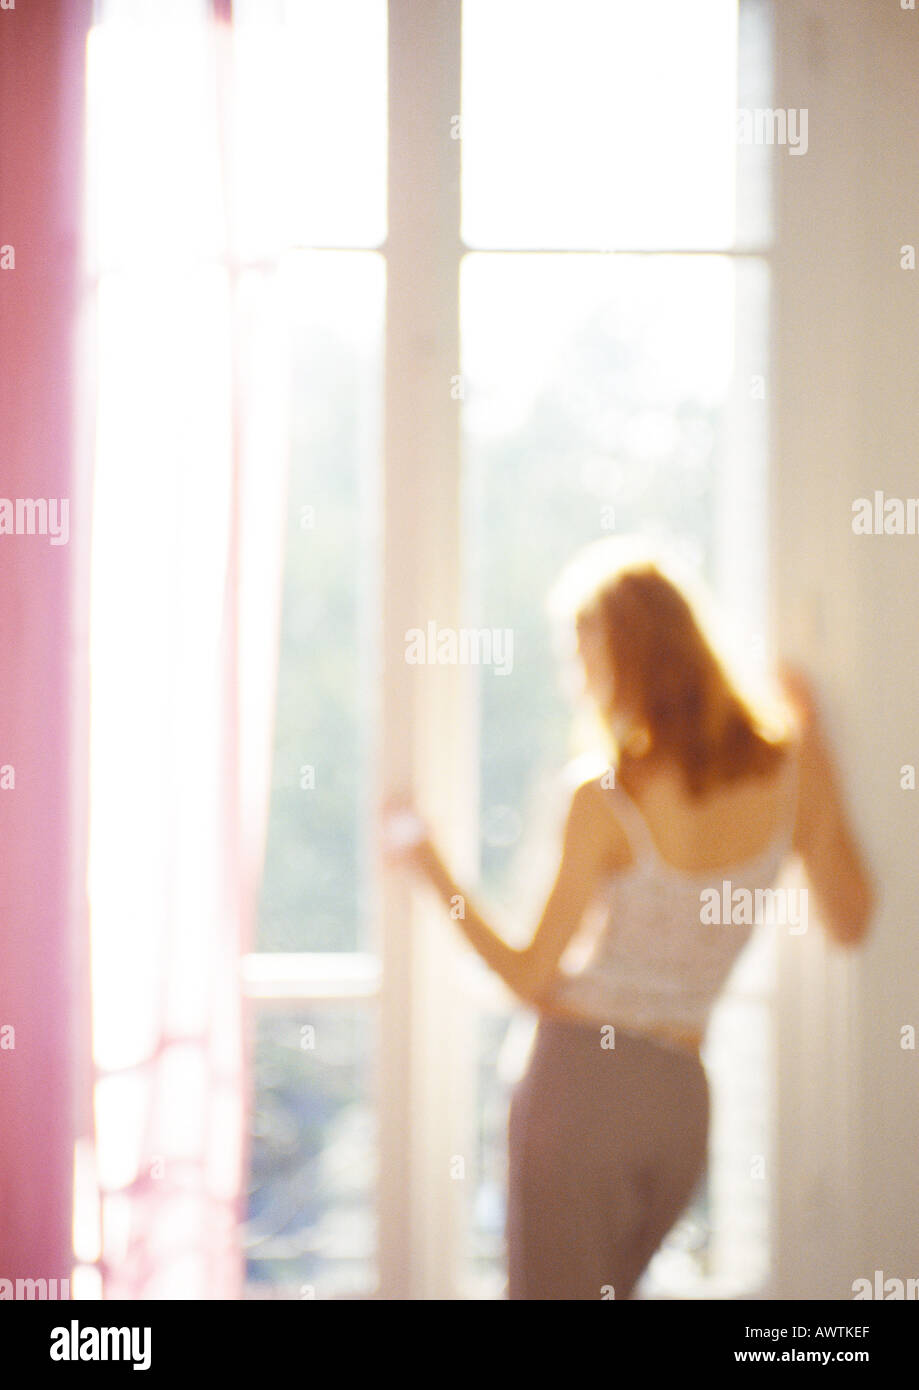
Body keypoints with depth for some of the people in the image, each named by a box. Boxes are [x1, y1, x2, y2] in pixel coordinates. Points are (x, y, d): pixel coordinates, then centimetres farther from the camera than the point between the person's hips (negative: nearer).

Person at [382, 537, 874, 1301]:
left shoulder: (605, 801, -13)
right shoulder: (788, 769, -1)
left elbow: (532, 978, -8)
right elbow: (850, 922, 13)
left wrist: (432, 866, 4)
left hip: (582, 1075, -6)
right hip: (682, 1099, 6)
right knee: (606, 1289, 22)